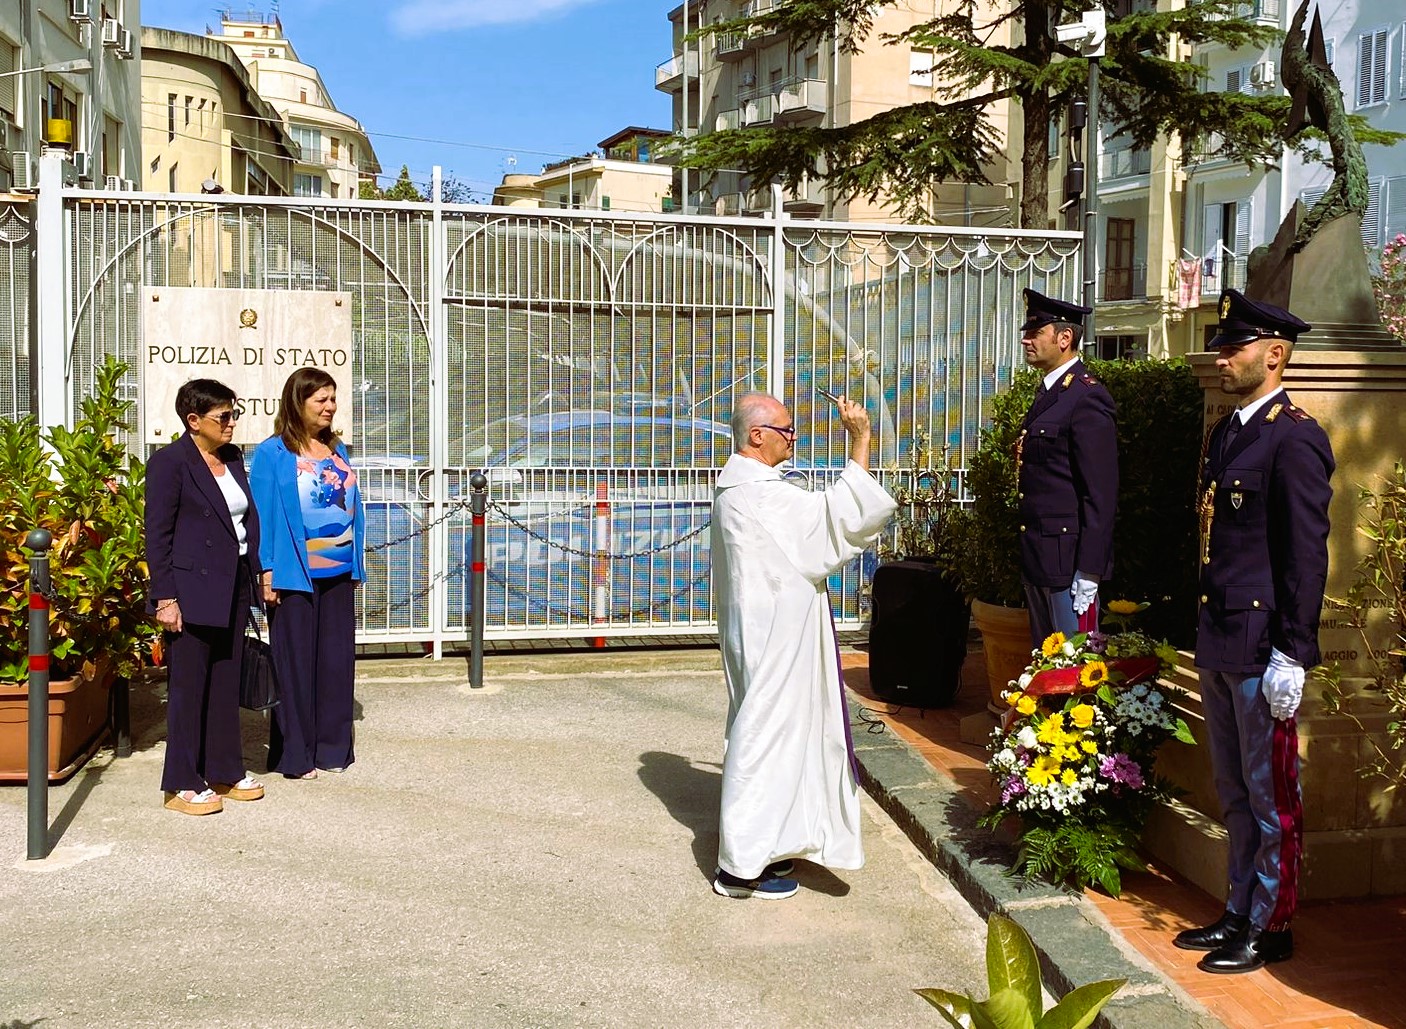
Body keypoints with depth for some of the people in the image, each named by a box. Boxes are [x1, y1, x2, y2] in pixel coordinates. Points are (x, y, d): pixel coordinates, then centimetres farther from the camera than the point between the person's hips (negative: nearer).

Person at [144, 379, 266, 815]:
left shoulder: (233, 457, 12)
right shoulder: (169, 461, -9)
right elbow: (157, 534, -11)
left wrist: (254, 577, 10)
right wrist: (165, 598, -15)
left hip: (233, 589, 7)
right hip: (193, 591, -7)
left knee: (227, 684, 13)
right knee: (188, 688, 0)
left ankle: (225, 772, 23)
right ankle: (183, 785, 9)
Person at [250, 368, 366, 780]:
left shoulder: (337, 450, 11)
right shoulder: (273, 453, -6)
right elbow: (264, 513, -8)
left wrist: (357, 561, 10)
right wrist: (267, 571, -12)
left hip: (339, 573, 6)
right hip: (295, 574, -6)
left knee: (336, 660, 10)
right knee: (296, 662, 2)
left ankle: (333, 746, 21)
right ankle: (294, 754, 11)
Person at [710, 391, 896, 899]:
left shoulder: (736, 486, 11)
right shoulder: (760, 493, -22)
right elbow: (840, 514, -25)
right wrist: (861, 438, -20)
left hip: (761, 631, 11)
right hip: (772, 635, -11)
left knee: (759, 730, 17)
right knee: (766, 733, -4)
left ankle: (754, 844, 29)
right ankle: (741, 866, 3)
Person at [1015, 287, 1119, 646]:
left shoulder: (1087, 398, -13)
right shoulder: (1046, 395, 15)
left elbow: (1100, 493, -18)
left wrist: (1088, 574, -21)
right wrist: (1027, 556, 16)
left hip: (1067, 560, -9)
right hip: (1036, 561, 9)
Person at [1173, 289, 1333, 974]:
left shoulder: (1294, 437, -13)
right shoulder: (1225, 434, 14)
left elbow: (1307, 553, -16)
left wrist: (1291, 655, -18)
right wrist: (1205, 633, 18)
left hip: (1261, 645, -9)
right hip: (1217, 641, 9)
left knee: (1270, 793, 4)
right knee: (1233, 790, 17)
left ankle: (1270, 928, 16)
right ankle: (1239, 913, 29)